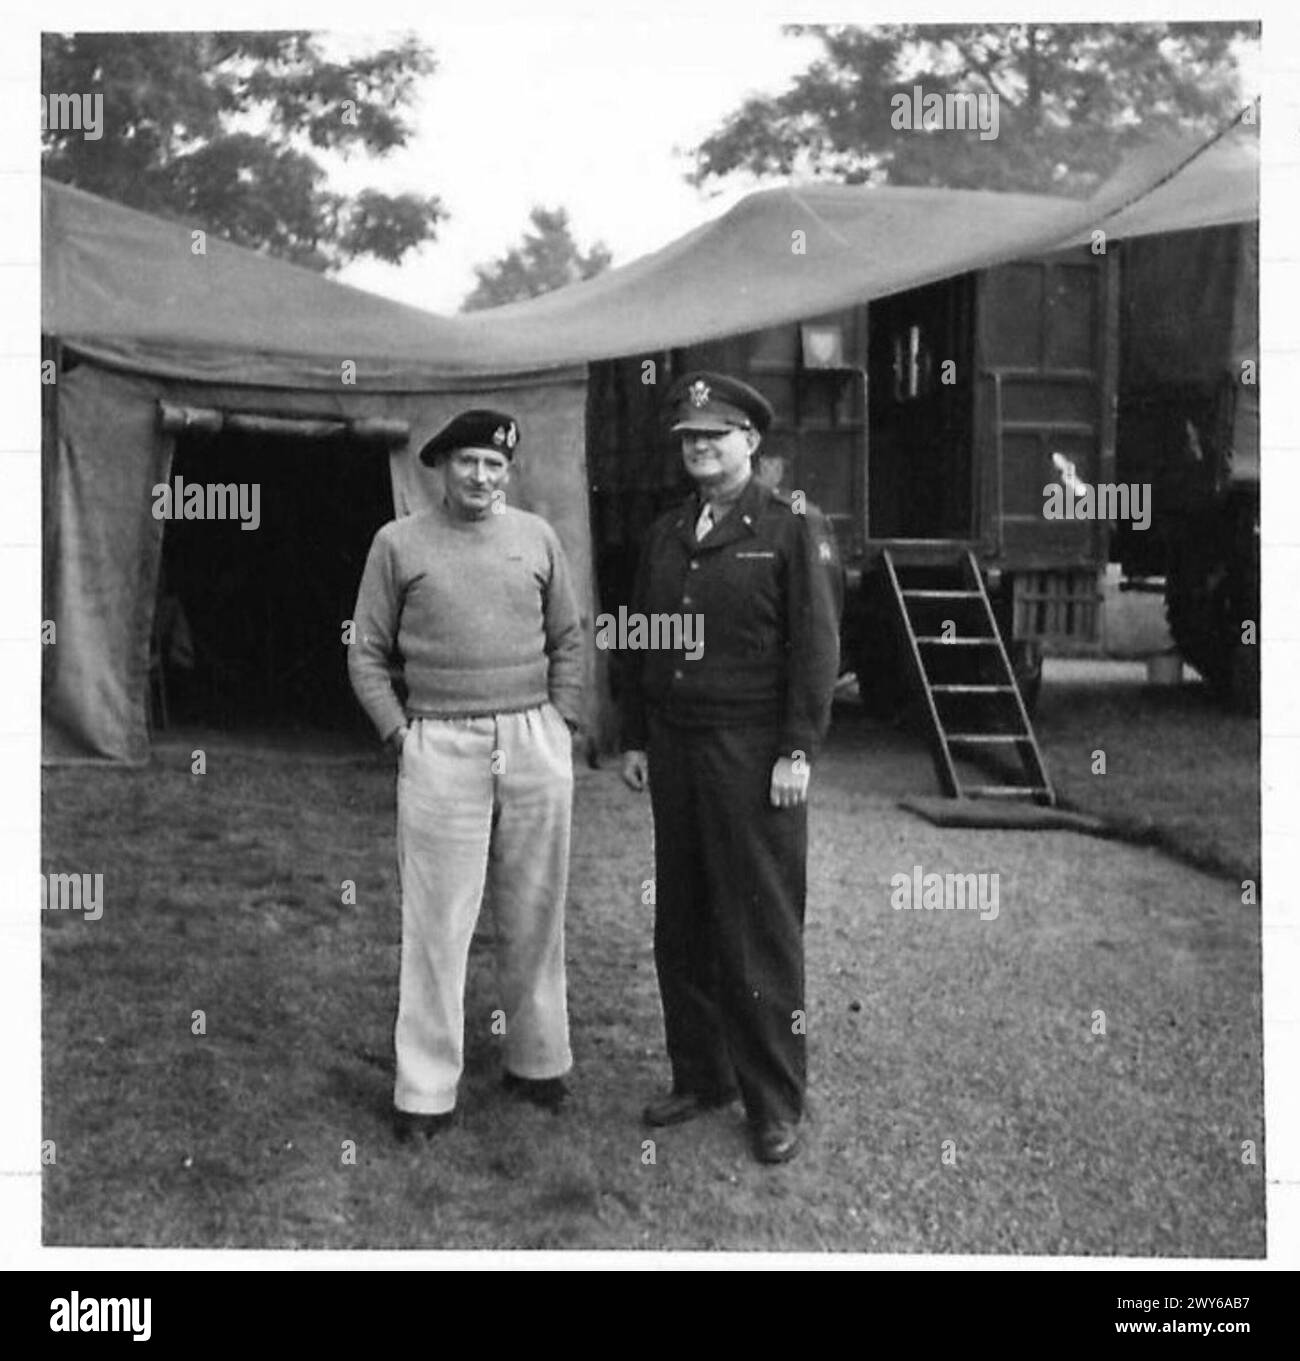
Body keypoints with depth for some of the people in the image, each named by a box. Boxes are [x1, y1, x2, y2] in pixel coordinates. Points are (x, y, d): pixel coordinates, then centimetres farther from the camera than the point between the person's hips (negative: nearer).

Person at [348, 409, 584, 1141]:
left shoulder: (537, 536, 9)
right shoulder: (399, 542, 4)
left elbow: (568, 641, 13)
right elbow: (367, 655, 6)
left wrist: (563, 725, 5)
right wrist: (400, 735, -2)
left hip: (536, 742, 2)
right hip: (441, 746, -2)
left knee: (536, 916, 9)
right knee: (437, 923, -1)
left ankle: (538, 1061, 23)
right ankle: (426, 1092, 8)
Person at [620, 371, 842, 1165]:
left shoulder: (794, 528, -2)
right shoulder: (666, 534, 15)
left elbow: (816, 646, -8)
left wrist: (798, 751, -13)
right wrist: (636, 739, 13)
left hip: (753, 755, -6)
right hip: (675, 750, 6)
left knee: (762, 932, -1)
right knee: (682, 927, 9)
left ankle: (775, 1103, 11)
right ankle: (700, 1077, 23)